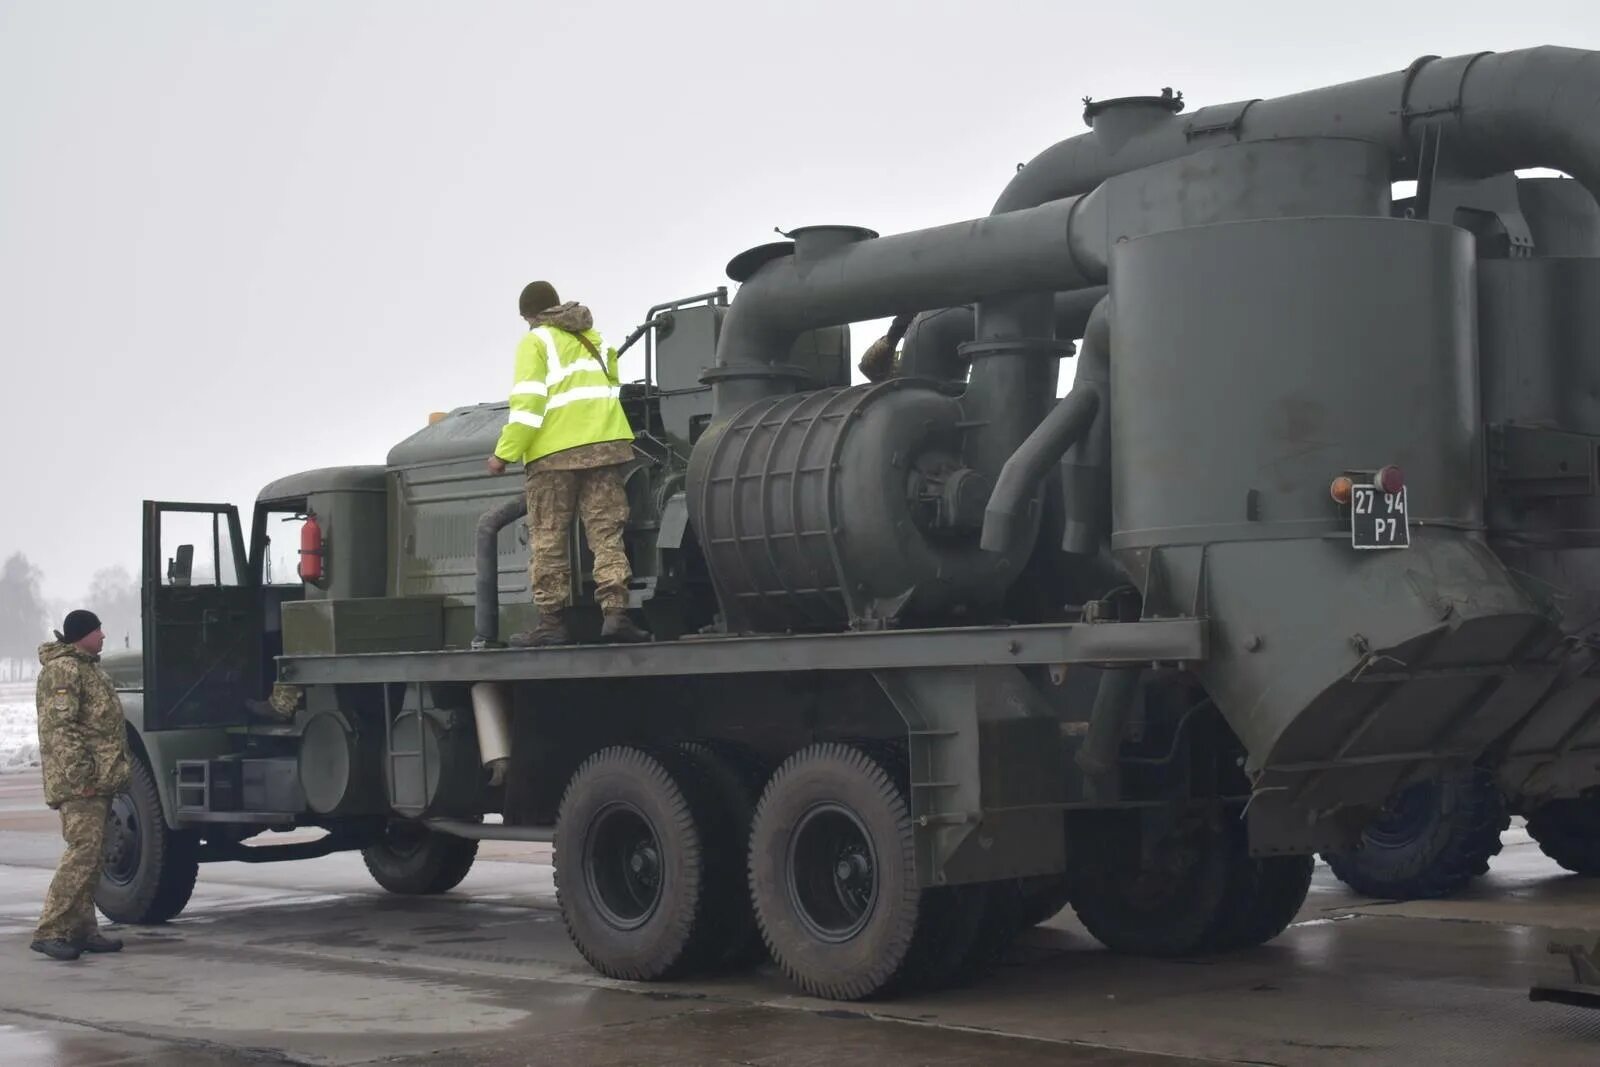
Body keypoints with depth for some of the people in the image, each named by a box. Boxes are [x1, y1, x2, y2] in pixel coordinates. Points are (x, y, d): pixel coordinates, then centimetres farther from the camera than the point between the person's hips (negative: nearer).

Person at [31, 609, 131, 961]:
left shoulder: (88, 668, 20)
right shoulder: (63, 669, -12)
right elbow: (60, 728, -19)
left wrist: (113, 773, 23)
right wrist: (79, 776, -23)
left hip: (99, 781, 10)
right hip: (81, 784, -10)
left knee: (91, 854, 11)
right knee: (83, 851, -15)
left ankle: (83, 929, 15)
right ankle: (49, 931, -15)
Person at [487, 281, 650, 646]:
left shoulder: (535, 342, 0)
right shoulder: (593, 337, 20)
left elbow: (528, 403, -10)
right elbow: (612, 385, 24)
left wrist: (505, 453, -10)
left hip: (555, 451, -4)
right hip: (604, 444, 5)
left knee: (548, 541, 2)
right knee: (606, 532, 2)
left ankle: (552, 622, 2)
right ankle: (616, 613, -11)